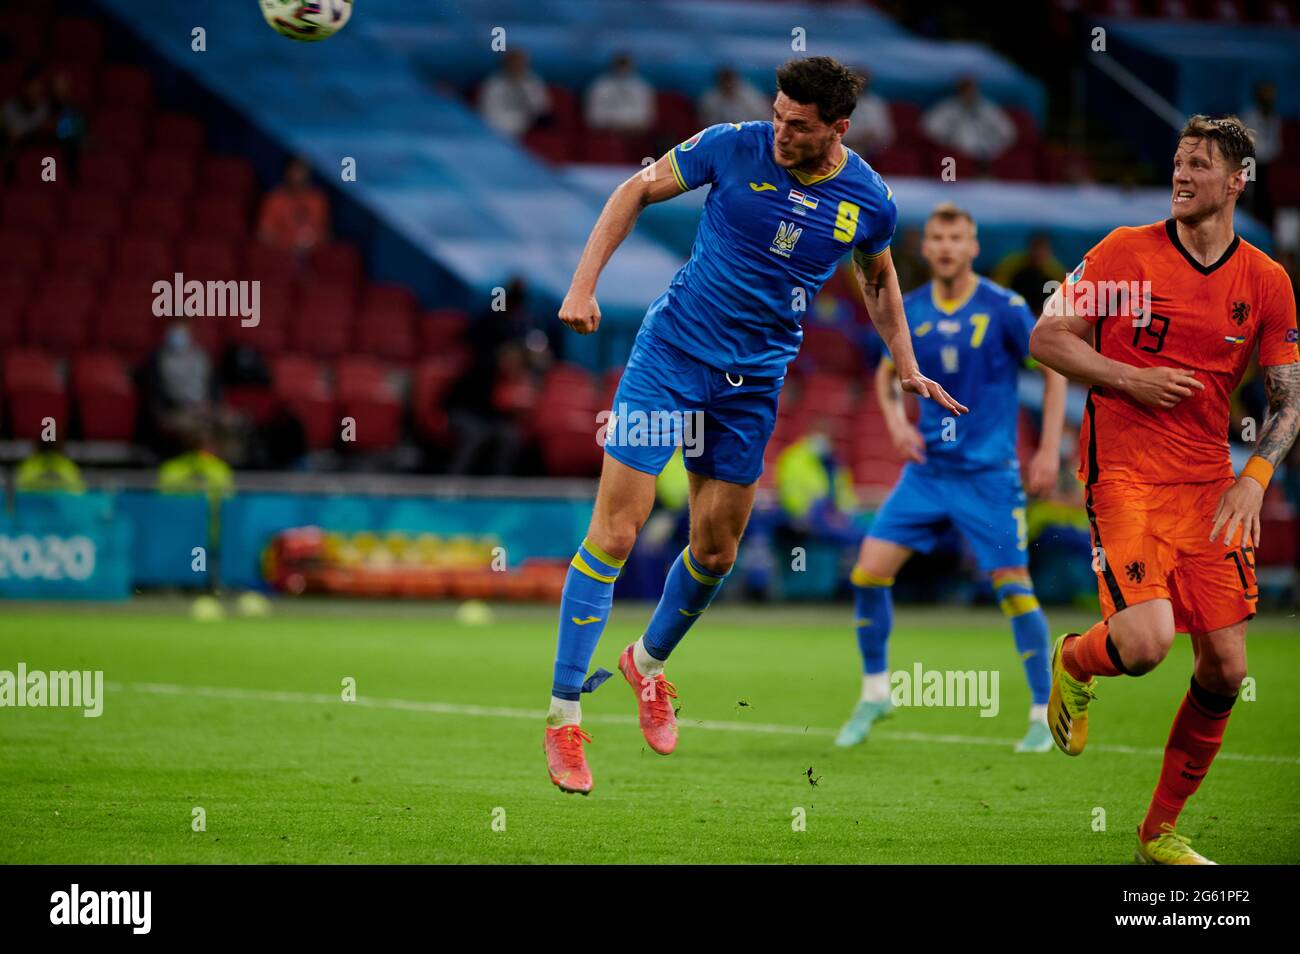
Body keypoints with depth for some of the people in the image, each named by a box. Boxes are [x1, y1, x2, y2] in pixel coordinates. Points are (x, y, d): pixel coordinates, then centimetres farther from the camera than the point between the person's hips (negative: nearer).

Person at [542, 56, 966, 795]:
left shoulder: (869, 201, -4)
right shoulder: (735, 148, -12)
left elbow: (879, 278, 17)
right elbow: (638, 190, 0)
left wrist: (907, 367, 10)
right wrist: (584, 285, -7)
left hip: (755, 380, 3)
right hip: (671, 353, -3)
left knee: (717, 551, 9)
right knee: (616, 531, -10)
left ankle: (650, 663, 39)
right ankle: (564, 712, -4)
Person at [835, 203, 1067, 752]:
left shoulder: (1004, 309, -8)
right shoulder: (911, 311, 3)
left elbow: (1053, 372, -1)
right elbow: (887, 373, 19)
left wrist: (1049, 450, -7)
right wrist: (896, 420, 0)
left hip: (989, 473, -4)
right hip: (927, 467, 4)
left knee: (1012, 586, -8)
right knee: (870, 571, -7)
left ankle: (1044, 714, 5)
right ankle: (875, 692, 11)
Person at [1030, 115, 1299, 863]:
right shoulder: (1124, 252, -2)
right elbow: (1047, 339, 2)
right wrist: (1132, 379, -12)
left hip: (1210, 485, 4)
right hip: (1124, 474, -4)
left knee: (1225, 668, 0)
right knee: (1147, 644, -22)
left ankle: (1162, 832, 17)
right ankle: (1075, 663, 15)